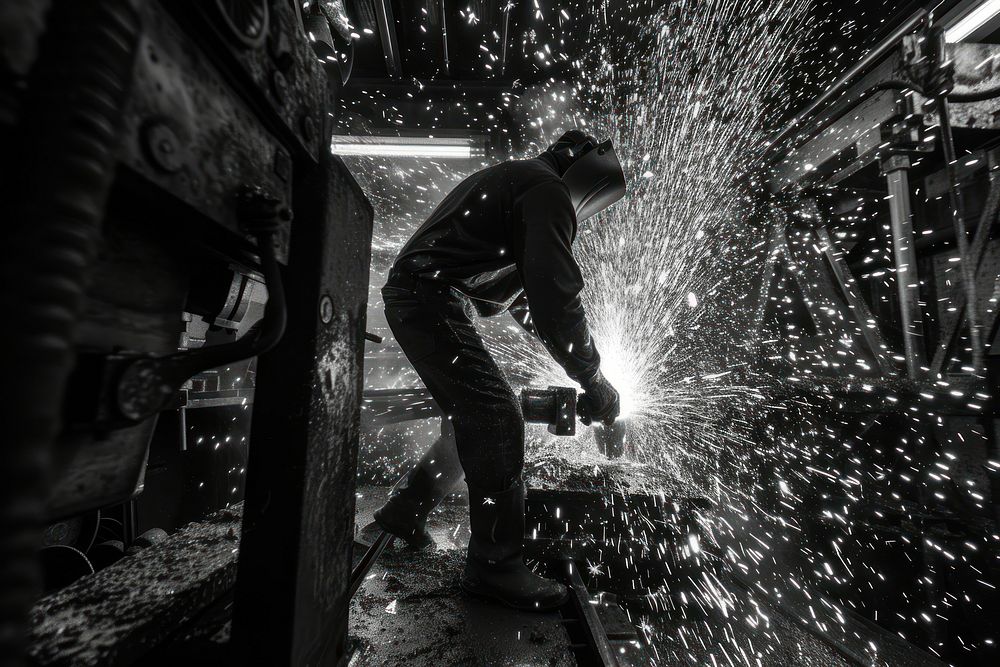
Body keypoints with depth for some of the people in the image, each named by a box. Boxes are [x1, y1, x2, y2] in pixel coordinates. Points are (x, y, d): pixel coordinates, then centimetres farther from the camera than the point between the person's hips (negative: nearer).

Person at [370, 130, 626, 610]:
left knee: (472, 418, 13)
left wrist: (569, 356, 22)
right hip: (432, 300, -10)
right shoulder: (548, 191, -6)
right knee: (497, 418, -12)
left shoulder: (514, 181, 26)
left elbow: (521, 291, 25)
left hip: (413, 299, 10)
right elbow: (555, 291, -19)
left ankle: (404, 512, 29)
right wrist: (591, 377, -9)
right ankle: (494, 567, 1)